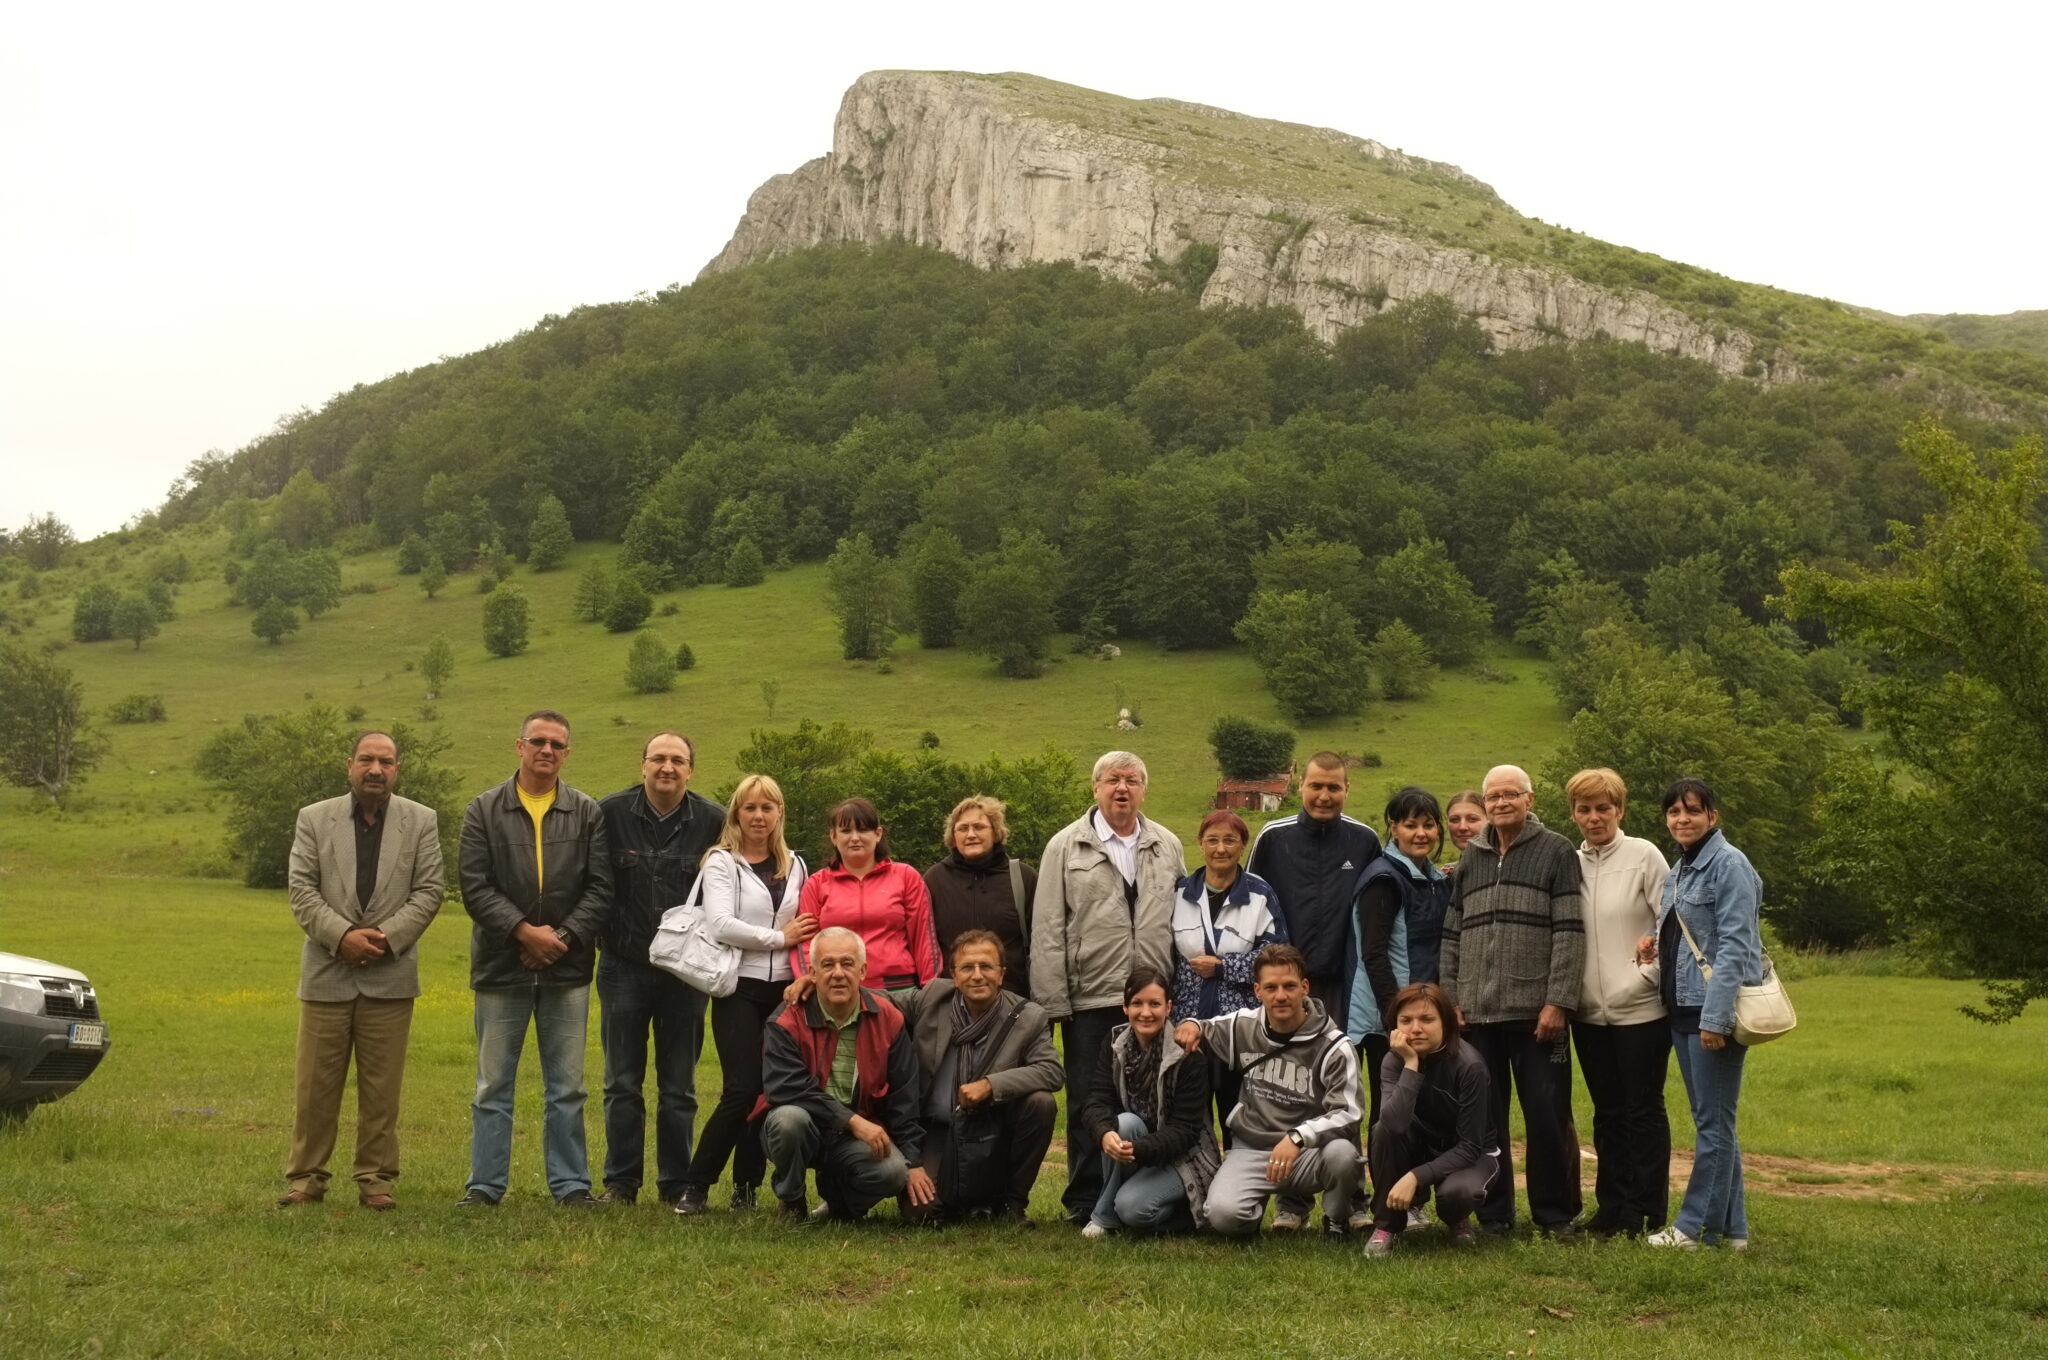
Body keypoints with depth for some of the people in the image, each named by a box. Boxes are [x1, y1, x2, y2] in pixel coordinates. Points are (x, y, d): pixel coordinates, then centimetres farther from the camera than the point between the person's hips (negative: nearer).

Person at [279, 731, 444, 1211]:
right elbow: (301, 888, -1)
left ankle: (375, 1178, 11)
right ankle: (306, 1176, 12)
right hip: (327, 973, 0)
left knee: (382, 1086, 3)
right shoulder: (314, 819, 6)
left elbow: (428, 892, 0)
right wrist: (341, 934, -14)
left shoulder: (421, 822, 6)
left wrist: (385, 936, -12)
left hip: (390, 976, 0)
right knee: (314, 1083, 2)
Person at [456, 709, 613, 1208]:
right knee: (493, 1085, 6)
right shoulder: (484, 810, 2)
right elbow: (474, 886, -5)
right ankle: (485, 1184, 14)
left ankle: (571, 1184, 14)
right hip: (501, 966, -1)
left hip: (567, 968, 1)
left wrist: (564, 936, -11)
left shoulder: (587, 813, 5)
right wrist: (523, 931, -13)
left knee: (567, 1088, 7)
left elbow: (600, 887, 1)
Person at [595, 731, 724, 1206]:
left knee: (679, 1087, 7)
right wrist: (607, 936, -1)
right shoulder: (609, 814, -2)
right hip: (624, 967, 0)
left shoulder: (714, 822, -3)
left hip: (685, 971, 0)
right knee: (622, 1083, 5)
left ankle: (677, 1184, 15)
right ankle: (620, 1182, 14)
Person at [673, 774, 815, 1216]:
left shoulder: (795, 865, 15)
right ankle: (695, 1186, -1)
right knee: (742, 1090, -12)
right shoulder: (721, 862, 0)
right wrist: (779, 937, -9)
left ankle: (747, 1188, 14)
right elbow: (720, 923, -13)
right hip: (739, 989, -4)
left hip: (785, 990, 4)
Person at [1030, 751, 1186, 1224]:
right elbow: (1047, 931, 0)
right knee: (1088, 1104, 4)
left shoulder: (1168, 847, 12)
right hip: (1089, 1002, -2)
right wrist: (1052, 1002, -6)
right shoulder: (1065, 847, 4)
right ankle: (1086, 1203, 13)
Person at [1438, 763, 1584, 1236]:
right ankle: (1493, 1213, 16)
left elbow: (1569, 932, -6)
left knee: (1548, 1115, 0)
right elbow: (1451, 934, 15)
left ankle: (1555, 1214, 10)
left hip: (1536, 1011, -4)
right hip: (1476, 1012, 4)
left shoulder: (1556, 852, 1)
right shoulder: (1470, 857, 15)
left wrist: (1558, 1001, -13)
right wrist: (1450, 998, 6)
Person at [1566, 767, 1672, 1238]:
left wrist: (1653, 969, -13)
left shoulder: (1644, 856, -4)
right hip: (1590, 1011, 5)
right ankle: (1612, 1207, 19)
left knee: (1644, 1109, 1)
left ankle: (1646, 1213, 8)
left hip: (1640, 1007, -5)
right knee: (1608, 1112, 11)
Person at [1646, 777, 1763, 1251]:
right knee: (1709, 1121, 11)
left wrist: (1715, 1016, -21)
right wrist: (1659, 947, 8)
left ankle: (1696, 1225, 1)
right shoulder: (1678, 871, 17)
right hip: (1683, 1008, 9)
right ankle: (1731, 1226, 16)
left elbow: (1734, 944, -17)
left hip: (1714, 1010, -9)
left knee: (1713, 1123, -3)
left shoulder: (1728, 865, -10)